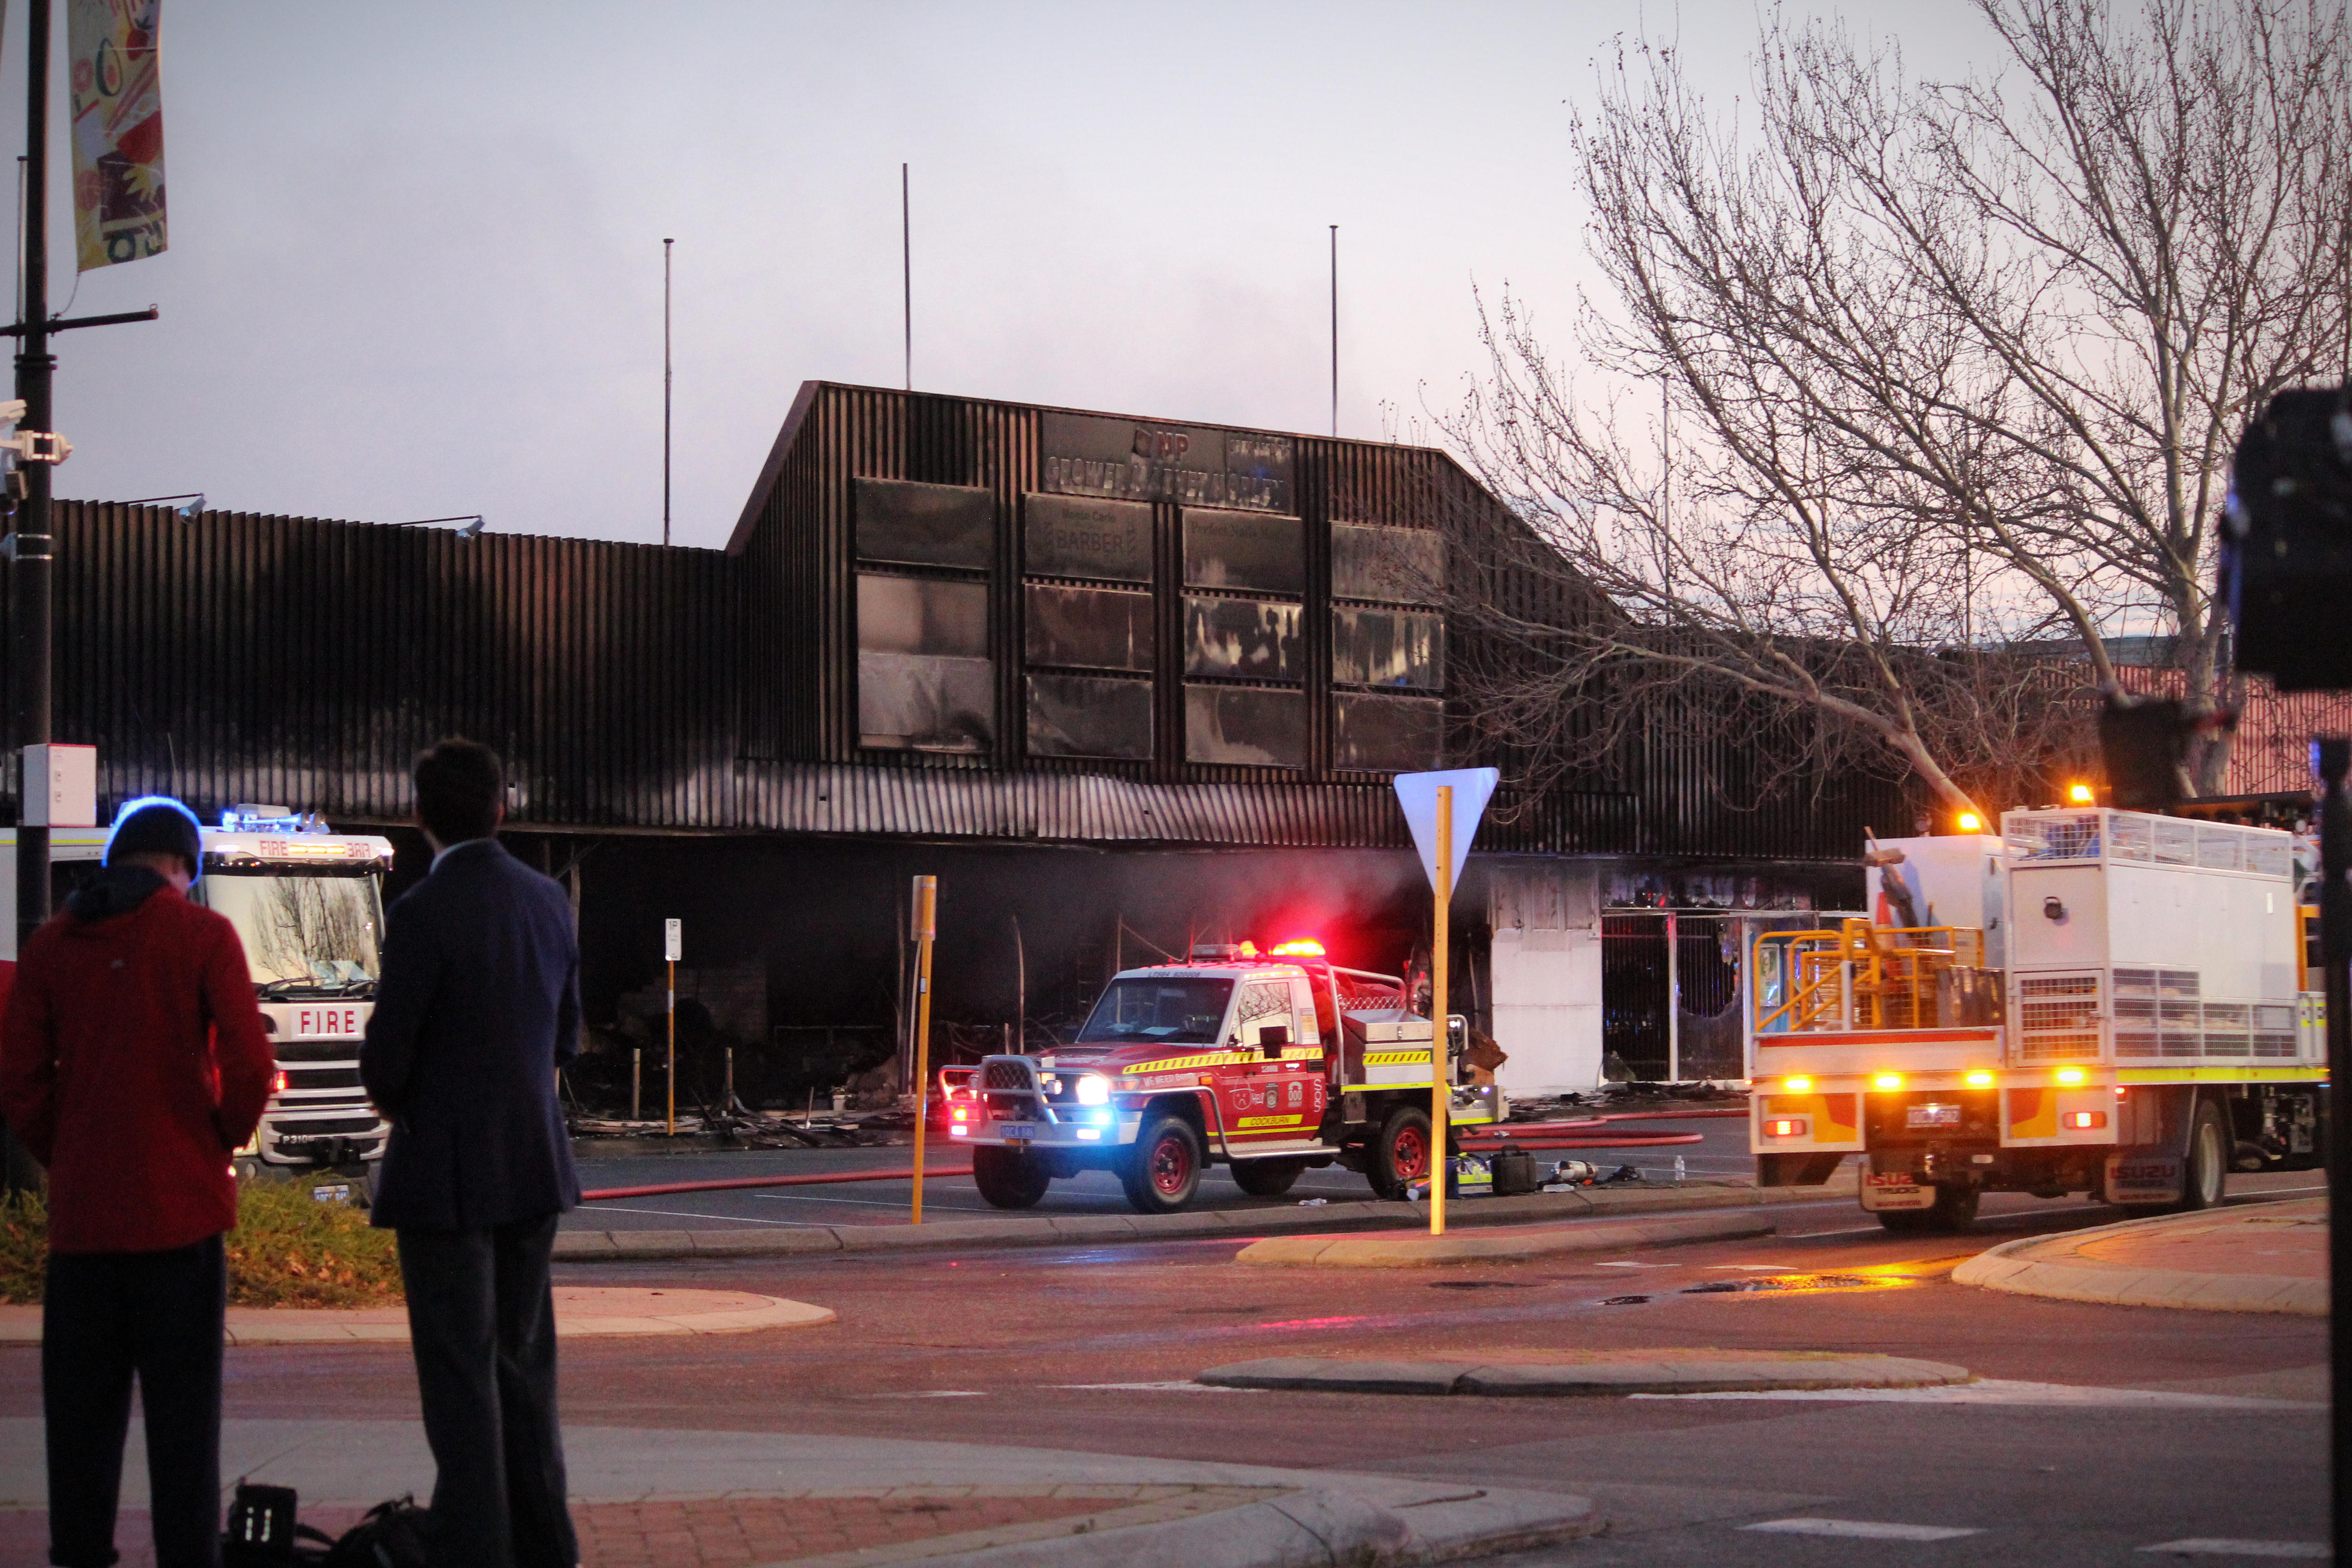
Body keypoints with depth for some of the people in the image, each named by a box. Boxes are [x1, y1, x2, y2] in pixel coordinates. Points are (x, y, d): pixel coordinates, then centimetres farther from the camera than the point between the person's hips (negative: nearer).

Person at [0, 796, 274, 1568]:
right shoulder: (203, 935, -5)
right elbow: (249, 1066, -11)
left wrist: (62, 1160, 14)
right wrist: (223, 1140, 5)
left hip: (81, 1213, 3)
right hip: (178, 1210, -3)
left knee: (81, 1409, 10)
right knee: (182, 1409, 2)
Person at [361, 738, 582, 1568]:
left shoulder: (423, 913, -17)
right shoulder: (547, 900, 4)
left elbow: (385, 1057, -14)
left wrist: (395, 1102, 7)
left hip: (445, 1169, -7)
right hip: (536, 1162, 7)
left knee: (460, 1375, -1)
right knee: (523, 1361, 16)